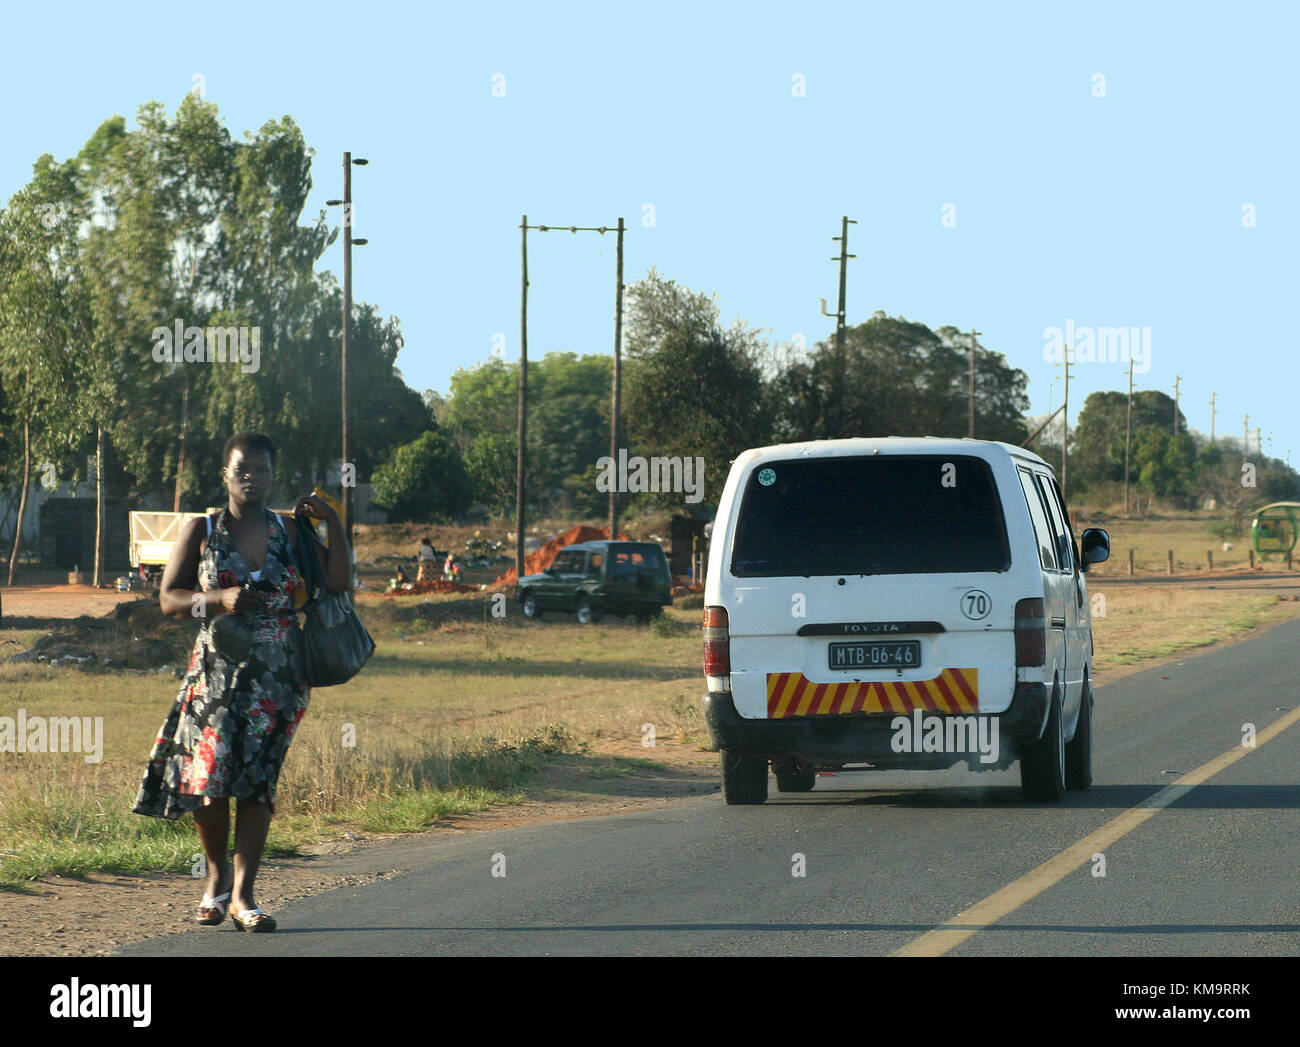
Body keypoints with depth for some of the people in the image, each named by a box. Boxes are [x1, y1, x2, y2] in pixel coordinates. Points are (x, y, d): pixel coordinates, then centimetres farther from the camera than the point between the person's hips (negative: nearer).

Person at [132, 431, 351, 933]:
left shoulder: (289, 532, 10)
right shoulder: (202, 531, 5)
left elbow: (337, 581, 5)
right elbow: (169, 599, 2)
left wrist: (333, 522, -2)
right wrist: (219, 599, -14)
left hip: (278, 673, 1)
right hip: (218, 667, -1)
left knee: (257, 779, -4)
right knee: (208, 775, -9)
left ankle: (242, 893, -1)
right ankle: (217, 873, 16)